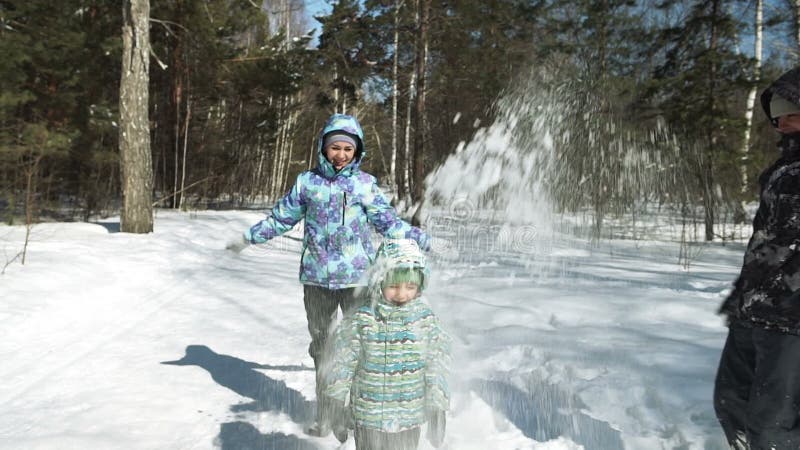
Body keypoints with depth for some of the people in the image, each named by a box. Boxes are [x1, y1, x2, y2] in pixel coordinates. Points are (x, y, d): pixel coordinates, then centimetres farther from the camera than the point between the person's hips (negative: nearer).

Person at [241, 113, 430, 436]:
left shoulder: (365, 184, 1)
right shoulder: (307, 181, 5)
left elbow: (387, 221, 4)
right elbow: (283, 218, 13)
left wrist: (416, 237, -4)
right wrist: (250, 236, 14)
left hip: (356, 277, -2)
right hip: (317, 278, 2)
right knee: (322, 346, 12)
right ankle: (324, 414, 25)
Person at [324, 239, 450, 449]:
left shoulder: (425, 320, -10)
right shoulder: (362, 320, -14)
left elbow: (436, 368, -1)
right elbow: (344, 365, -5)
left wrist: (437, 414, 2)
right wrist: (339, 411, 1)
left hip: (409, 418, 1)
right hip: (369, 418, -1)